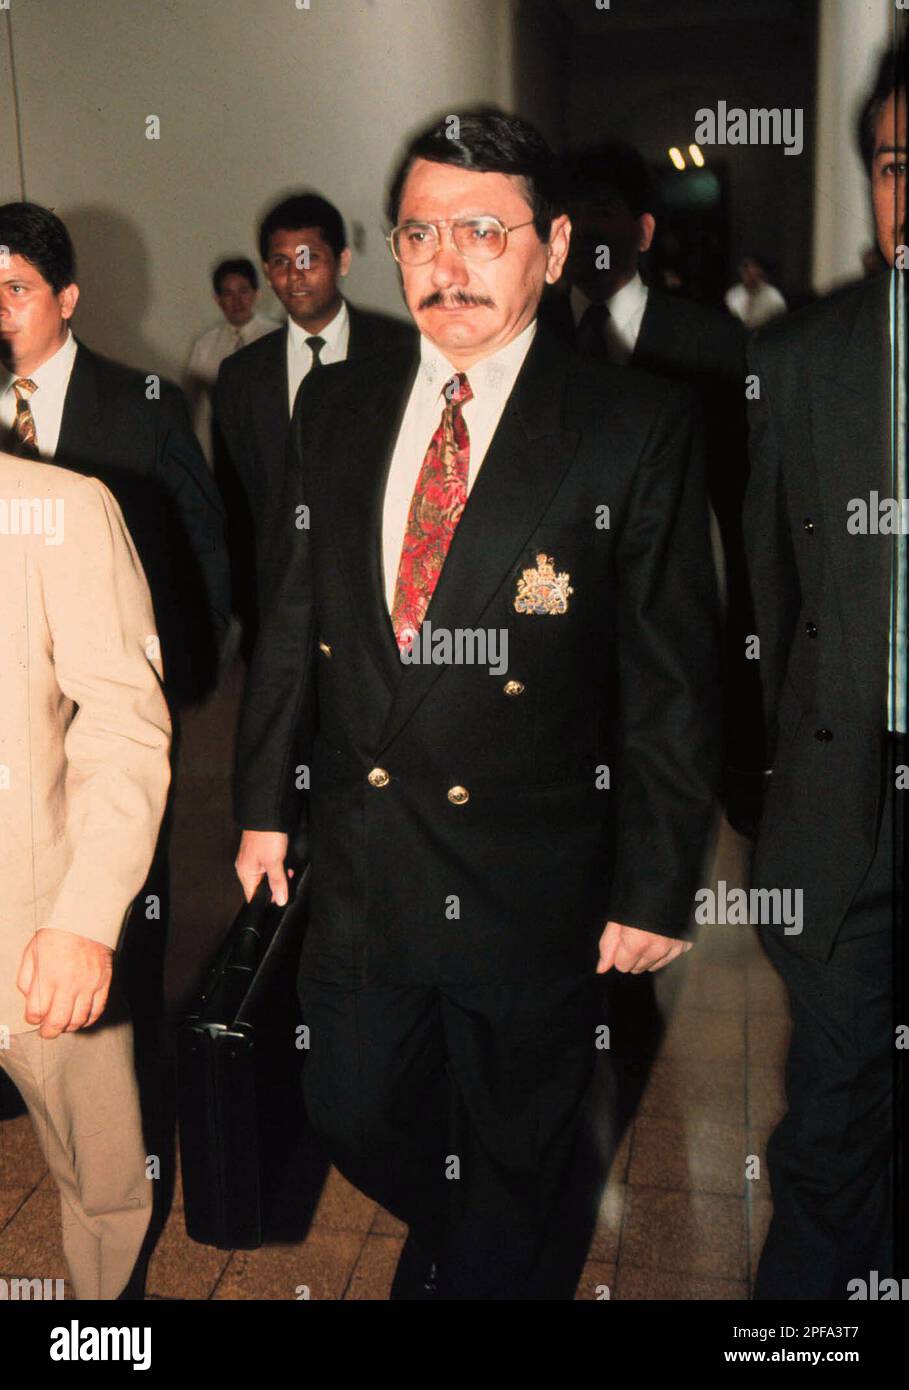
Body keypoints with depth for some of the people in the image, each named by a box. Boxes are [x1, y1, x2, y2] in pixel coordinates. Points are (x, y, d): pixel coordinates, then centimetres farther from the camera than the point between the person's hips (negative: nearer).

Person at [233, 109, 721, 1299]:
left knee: (508, 1168, 17)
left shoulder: (636, 427, -10)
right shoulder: (334, 407, 3)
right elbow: (292, 620, 8)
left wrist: (654, 889, -8)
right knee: (354, 1118, 21)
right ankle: (455, 1236, 52)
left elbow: (673, 678, -9)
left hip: (528, 880, -4)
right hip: (358, 862, 4)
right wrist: (265, 805, 7)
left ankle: (479, 1267, 48)